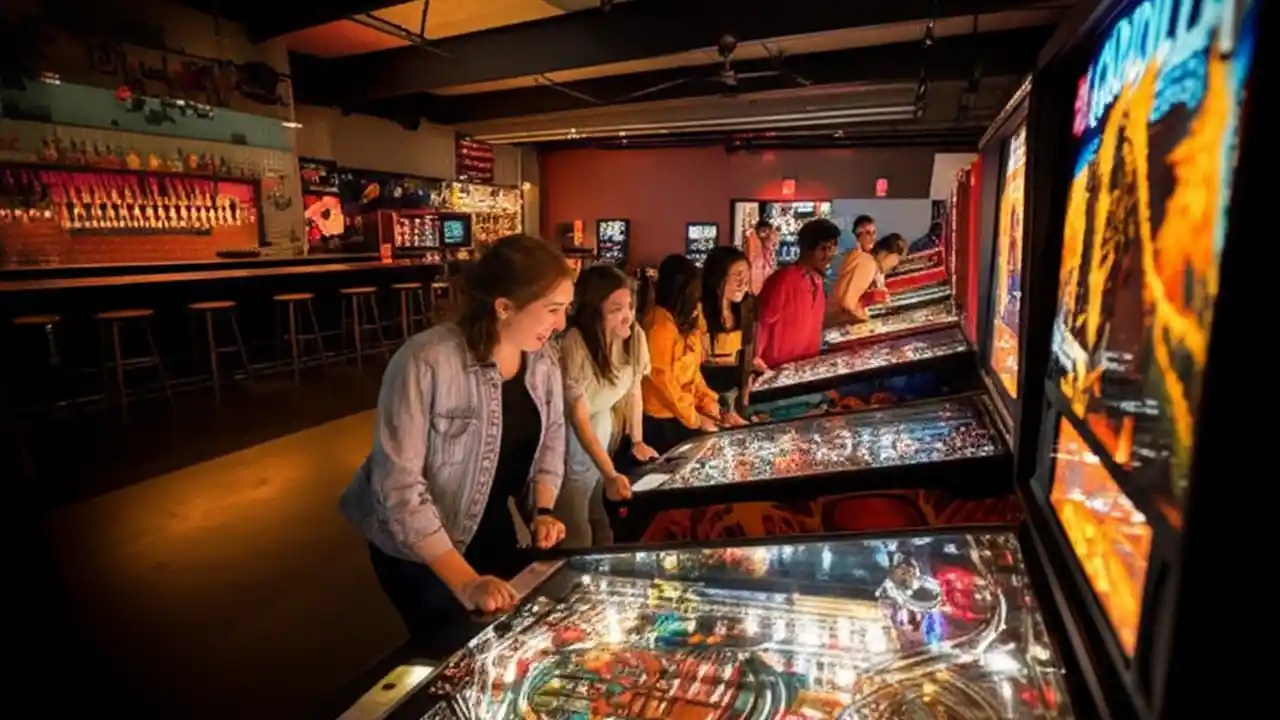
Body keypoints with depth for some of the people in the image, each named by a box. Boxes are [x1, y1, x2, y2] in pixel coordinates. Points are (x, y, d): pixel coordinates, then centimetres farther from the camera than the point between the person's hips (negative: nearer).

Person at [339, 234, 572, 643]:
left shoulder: (544, 360, -9)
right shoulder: (425, 363, -29)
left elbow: (551, 438, 6)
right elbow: (398, 484, -29)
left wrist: (543, 511, -8)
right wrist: (464, 582, -31)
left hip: (493, 530, 6)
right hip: (418, 547, -6)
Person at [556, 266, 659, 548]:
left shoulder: (635, 337, -12)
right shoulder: (574, 346, -30)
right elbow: (579, 418, -28)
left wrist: (637, 442, 9)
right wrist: (610, 474, -34)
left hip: (602, 431, 6)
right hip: (572, 439, -5)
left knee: (602, 526, 16)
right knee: (577, 539, -4)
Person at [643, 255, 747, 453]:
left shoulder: (684, 323, 8)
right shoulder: (660, 325, -19)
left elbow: (692, 371, 10)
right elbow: (661, 379, -19)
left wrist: (711, 404, 0)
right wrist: (695, 418, -12)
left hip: (681, 415, 8)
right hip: (662, 420, -8)